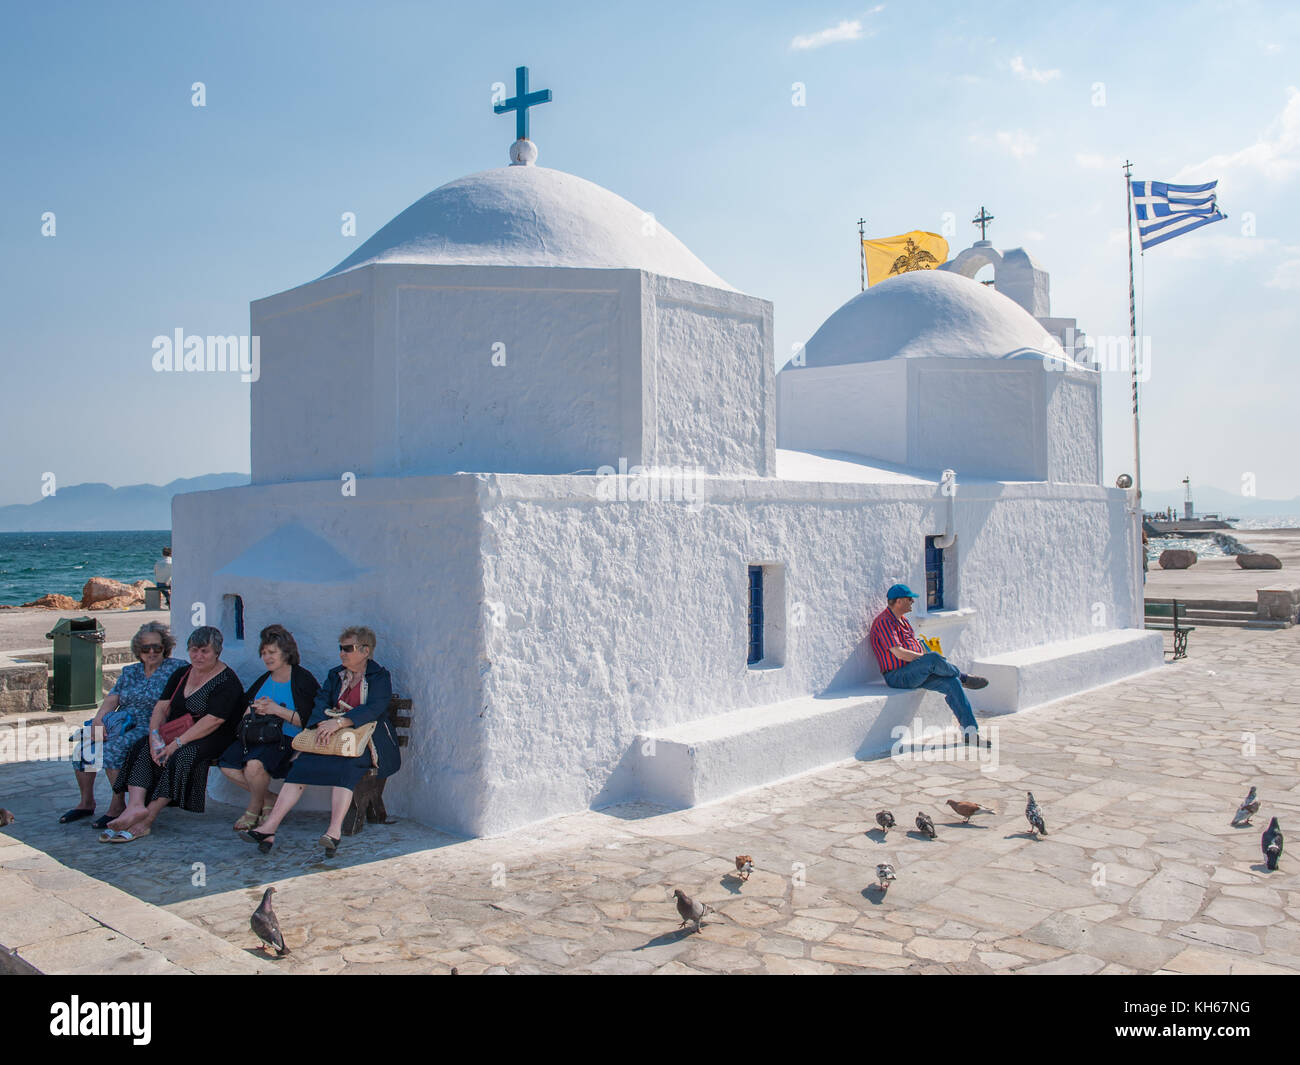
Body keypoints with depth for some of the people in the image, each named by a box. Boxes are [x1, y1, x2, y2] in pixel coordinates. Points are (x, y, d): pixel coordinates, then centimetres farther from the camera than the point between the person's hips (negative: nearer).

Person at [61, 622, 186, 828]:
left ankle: (118, 805, -18)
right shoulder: (129, 672, 19)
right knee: (83, 747, -15)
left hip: (149, 727, -6)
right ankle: (86, 803, 0)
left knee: (113, 749, -30)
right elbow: (112, 698, 10)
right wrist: (99, 719, -9)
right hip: (121, 722, 6)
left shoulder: (176, 668, 2)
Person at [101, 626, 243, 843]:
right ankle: (135, 805, -34)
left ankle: (147, 819, -31)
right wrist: (155, 734, -12)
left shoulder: (227, 681, -10)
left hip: (211, 738, -7)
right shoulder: (181, 674, 14)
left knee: (181, 756, -33)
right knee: (142, 749, -18)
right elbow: (161, 706, 8)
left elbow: (213, 720, -19)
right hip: (177, 733, 7)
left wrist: (177, 743, -23)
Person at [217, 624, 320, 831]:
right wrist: (257, 709, 1)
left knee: (254, 765, -32)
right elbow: (246, 710, 24)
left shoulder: (303, 680, -3)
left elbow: (306, 721, -9)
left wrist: (277, 710, -14)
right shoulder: (263, 680, 18)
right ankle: (268, 799, 4)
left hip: (286, 739, -7)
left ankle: (253, 811, -3)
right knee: (226, 764, -15)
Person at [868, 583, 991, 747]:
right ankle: (964, 678, 0)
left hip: (915, 673, 9)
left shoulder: (903, 621, 18)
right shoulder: (884, 621, -14)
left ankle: (971, 731, -10)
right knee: (933, 659, -31)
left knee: (951, 683, -10)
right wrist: (927, 658, -16)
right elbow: (899, 653, -22)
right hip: (897, 676, -9)